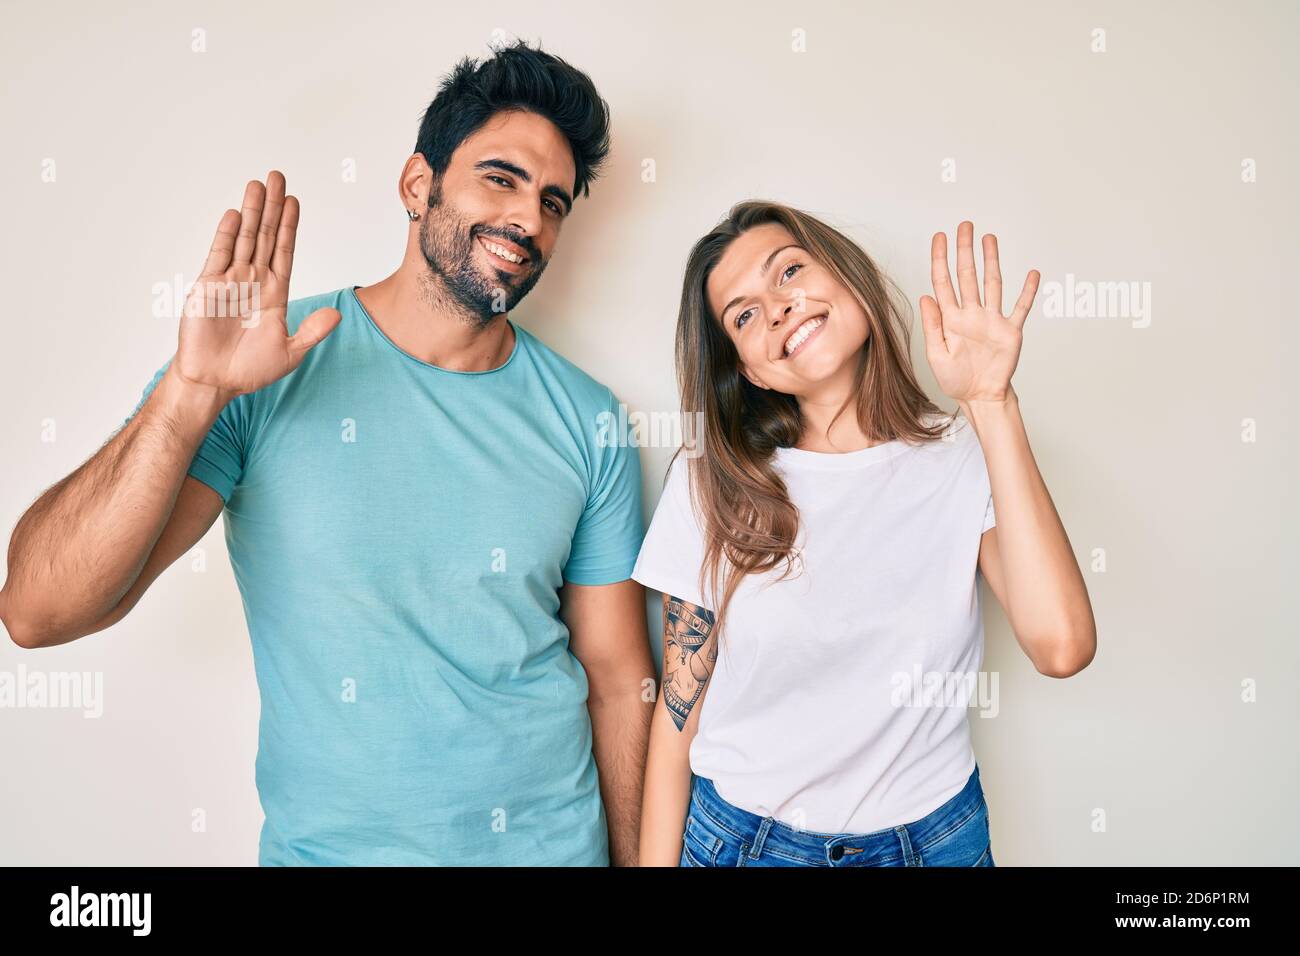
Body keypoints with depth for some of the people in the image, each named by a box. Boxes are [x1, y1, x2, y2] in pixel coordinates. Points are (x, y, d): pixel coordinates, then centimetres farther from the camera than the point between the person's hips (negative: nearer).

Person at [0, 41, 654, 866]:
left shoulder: (586, 420, -6)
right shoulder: (267, 372, -11)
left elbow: (618, 674, -1)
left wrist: (636, 855, 1)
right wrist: (194, 392, -29)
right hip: (327, 844, -1)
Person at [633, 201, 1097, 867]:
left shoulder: (967, 457, -9)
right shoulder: (708, 485, -9)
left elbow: (1061, 646, -25)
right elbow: (681, 707, -5)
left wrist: (991, 404, -24)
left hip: (934, 835, 1)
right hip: (740, 834, 0)